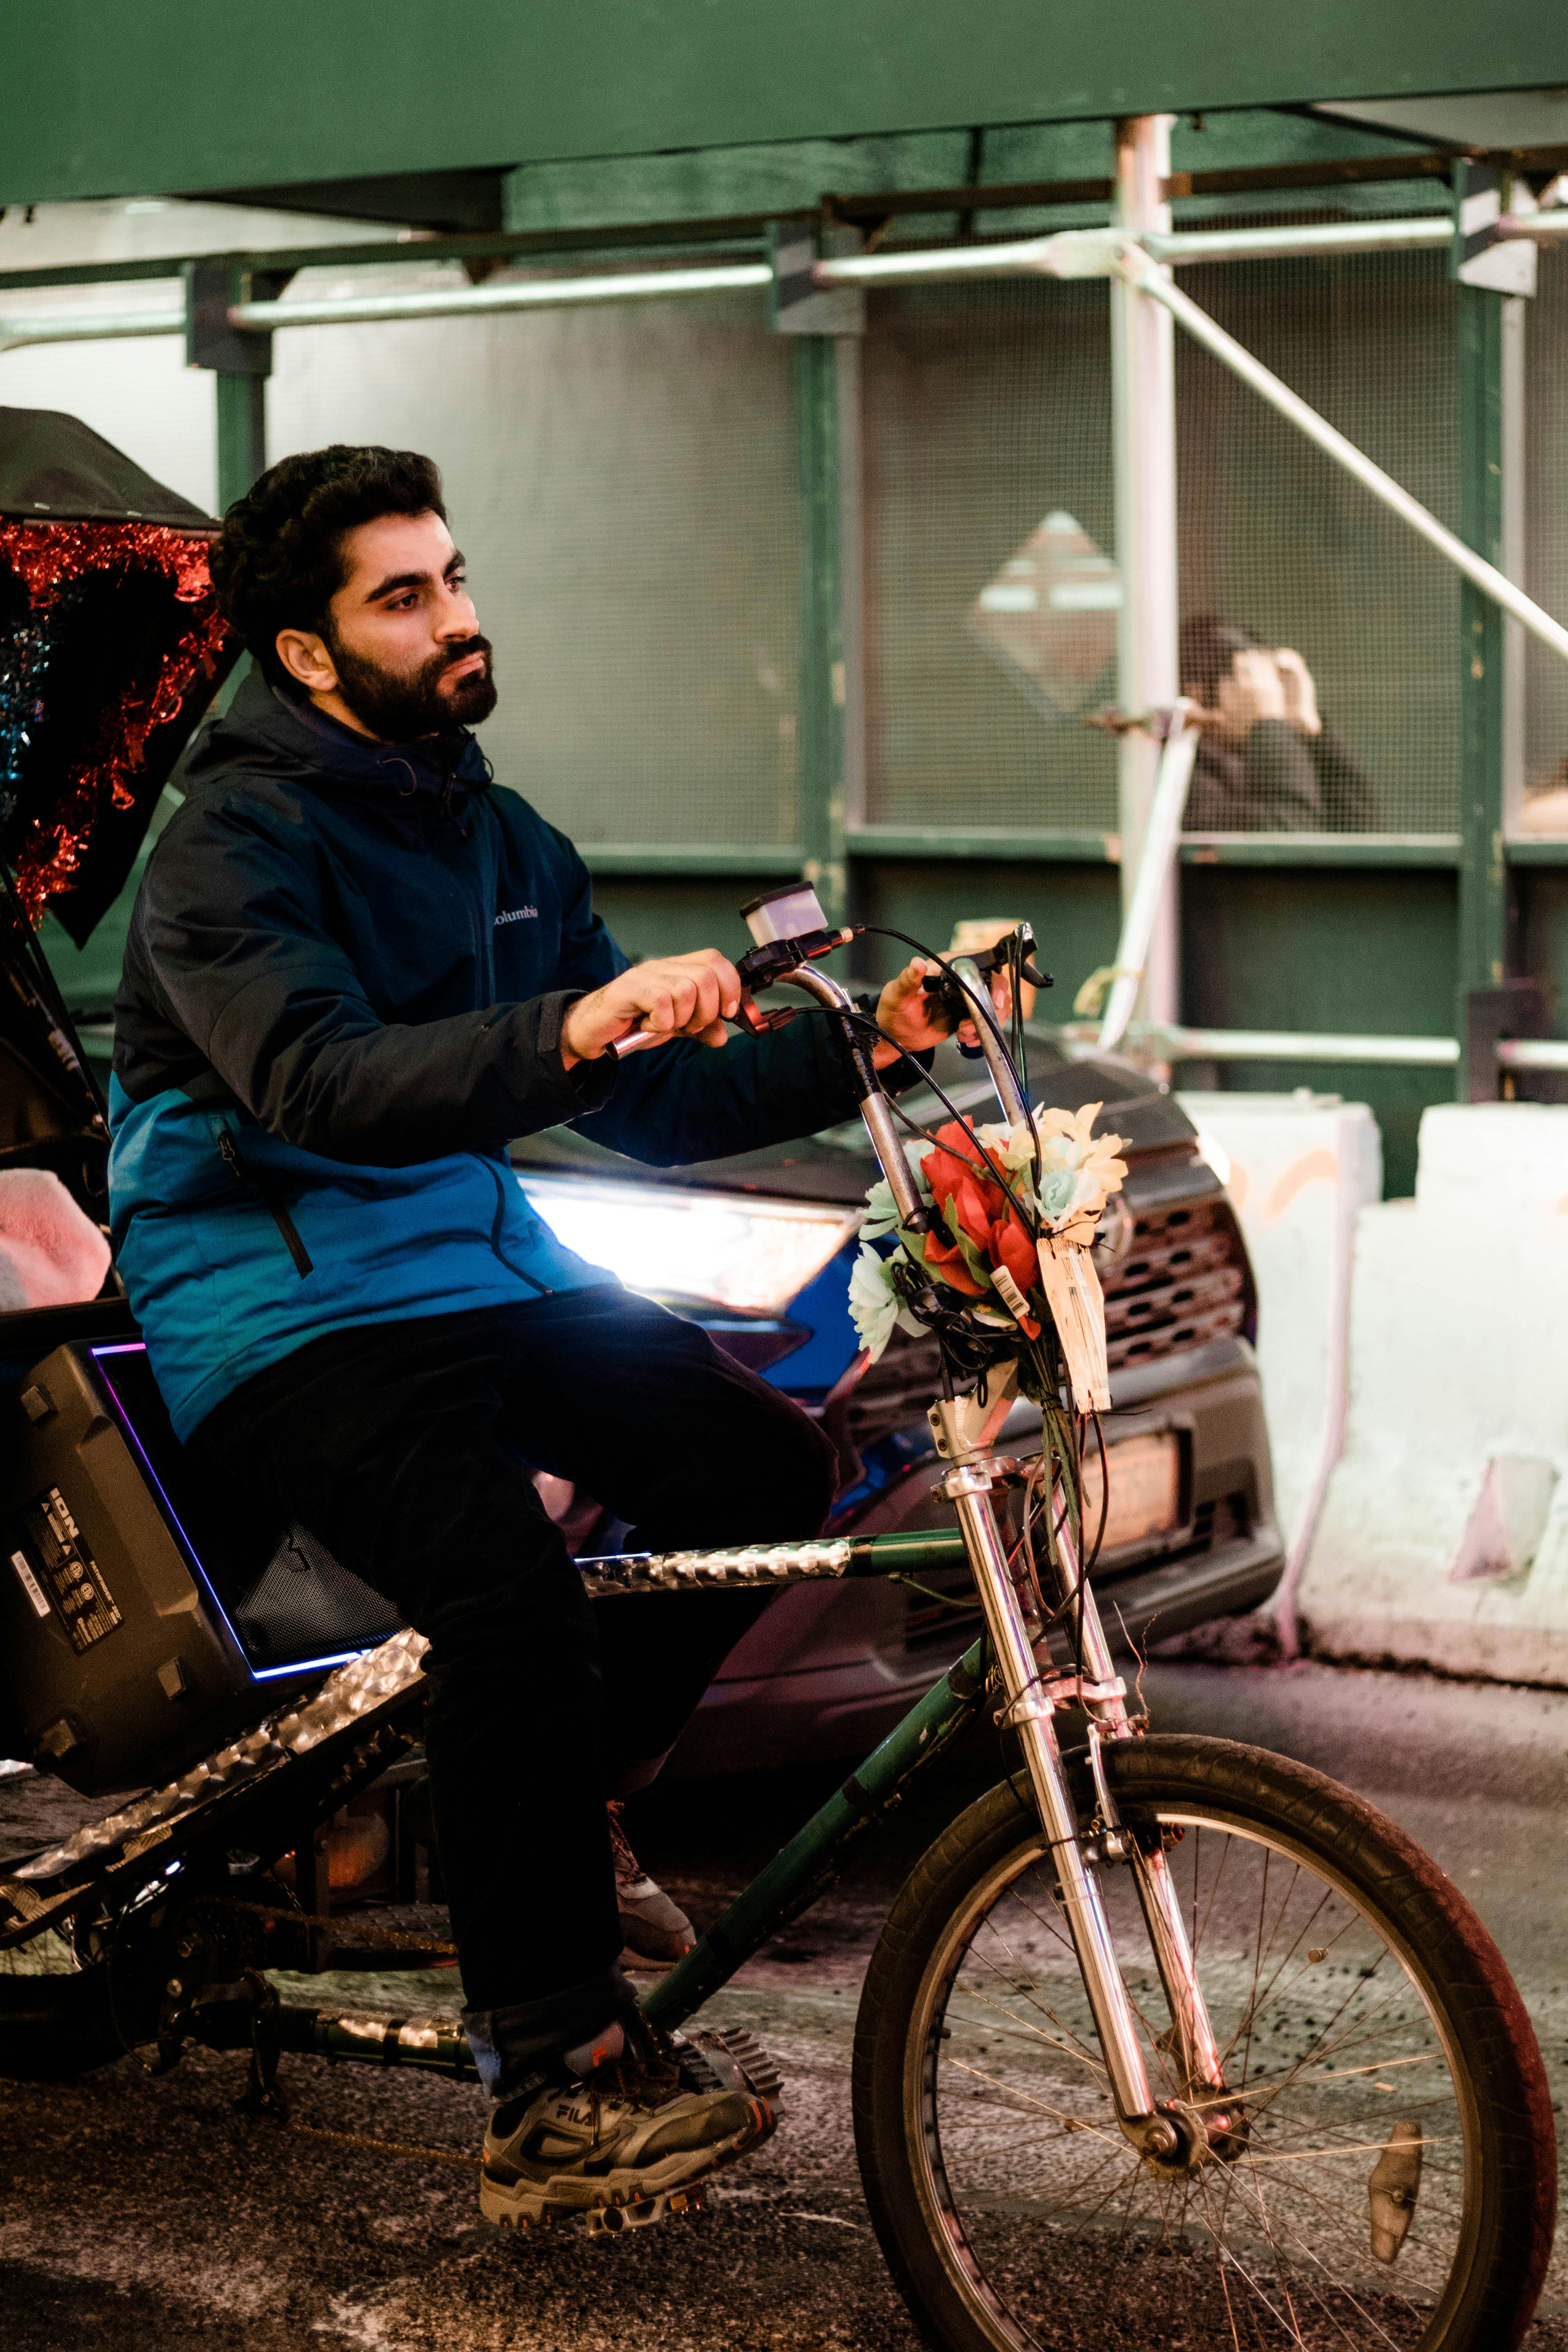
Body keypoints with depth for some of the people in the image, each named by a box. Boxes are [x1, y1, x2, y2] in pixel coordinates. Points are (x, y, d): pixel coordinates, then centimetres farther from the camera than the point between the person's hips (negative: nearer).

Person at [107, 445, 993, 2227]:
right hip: (279, 1312, -8)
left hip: (472, 1268, 8)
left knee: (762, 1465, -11)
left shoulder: (503, 846, 12)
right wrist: (571, 1028, -46)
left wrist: (864, 1050, -5)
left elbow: (657, 1113, 11)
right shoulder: (236, 845, -12)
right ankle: (555, 2086, -20)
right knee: (514, 1593, -29)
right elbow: (320, 1087, -32)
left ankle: (548, 1805, 11)